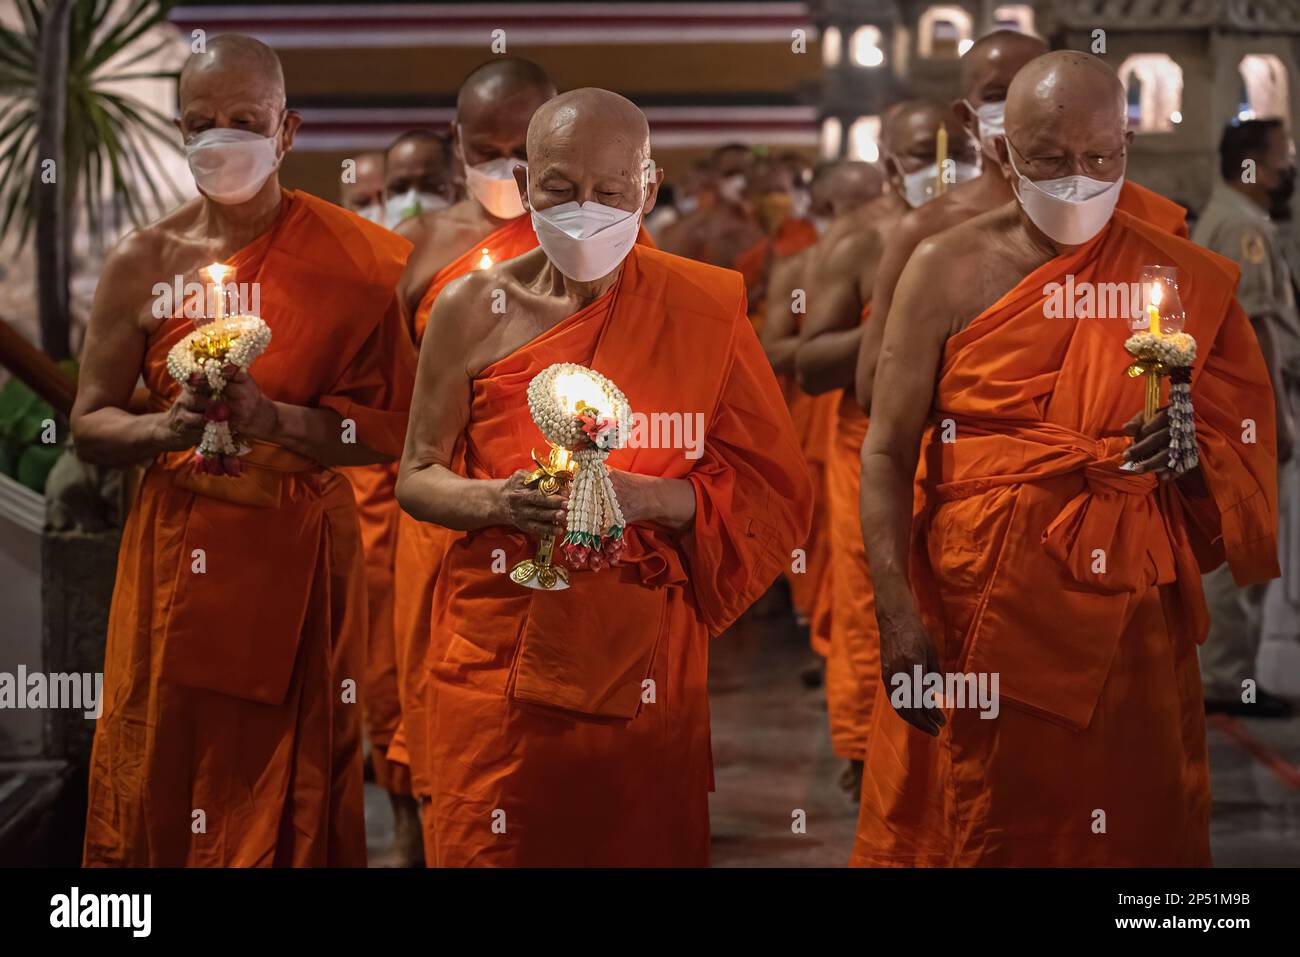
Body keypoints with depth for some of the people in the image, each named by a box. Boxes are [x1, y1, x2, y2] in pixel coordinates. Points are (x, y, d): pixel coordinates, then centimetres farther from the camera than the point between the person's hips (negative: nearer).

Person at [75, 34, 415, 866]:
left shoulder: (349, 259, -3)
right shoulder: (144, 260, 1)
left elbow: (393, 425, -6)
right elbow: (89, 422, 5)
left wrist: (279, 422, -21)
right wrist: (164, 430, -15)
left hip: (302, 559, -1)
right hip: (178, 559, 1)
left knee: (293, 792, 3)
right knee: (163, 786, 4)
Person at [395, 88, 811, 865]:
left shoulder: (705, 308, -1)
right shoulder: (474, 309, -1)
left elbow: (773, 486, -2)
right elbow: (417, 475, 6)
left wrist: (643, 497, -19)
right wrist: (494, 501, -16)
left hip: (644, 655, 0)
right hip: (497, 648, 0)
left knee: (646, 845, 7)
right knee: (492, 847, 2)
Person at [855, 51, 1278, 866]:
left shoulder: (1185, 279, 1)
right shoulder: (948, 271, -4)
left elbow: (1244, 446, 8)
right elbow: (889, 453, -5)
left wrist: (1196, 448, -15)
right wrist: (897, 618, -14)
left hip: (1128, 619, 1)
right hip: (975, 610, -1)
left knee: (1125, 825, 8)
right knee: (969, 827, 7)